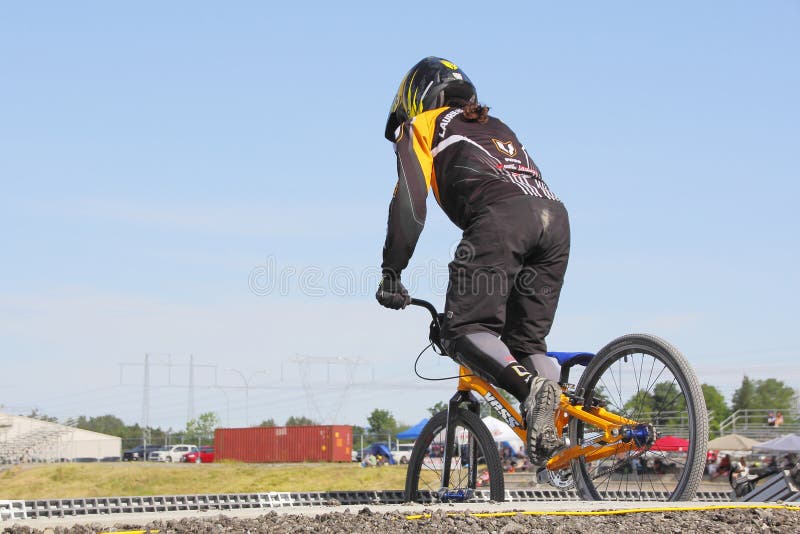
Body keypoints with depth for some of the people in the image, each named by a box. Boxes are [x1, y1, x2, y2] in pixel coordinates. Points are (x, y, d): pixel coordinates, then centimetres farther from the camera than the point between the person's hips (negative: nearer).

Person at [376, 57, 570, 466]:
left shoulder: (421, 126, 23)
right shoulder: (497, 127, 42)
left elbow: (409, 204, 9)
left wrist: (390, 274, 12)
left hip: (500, 217, -6)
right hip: (554, 216, 6)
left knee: (463, 331, -6)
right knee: (527, 339, 10)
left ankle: (532, 388, -30)